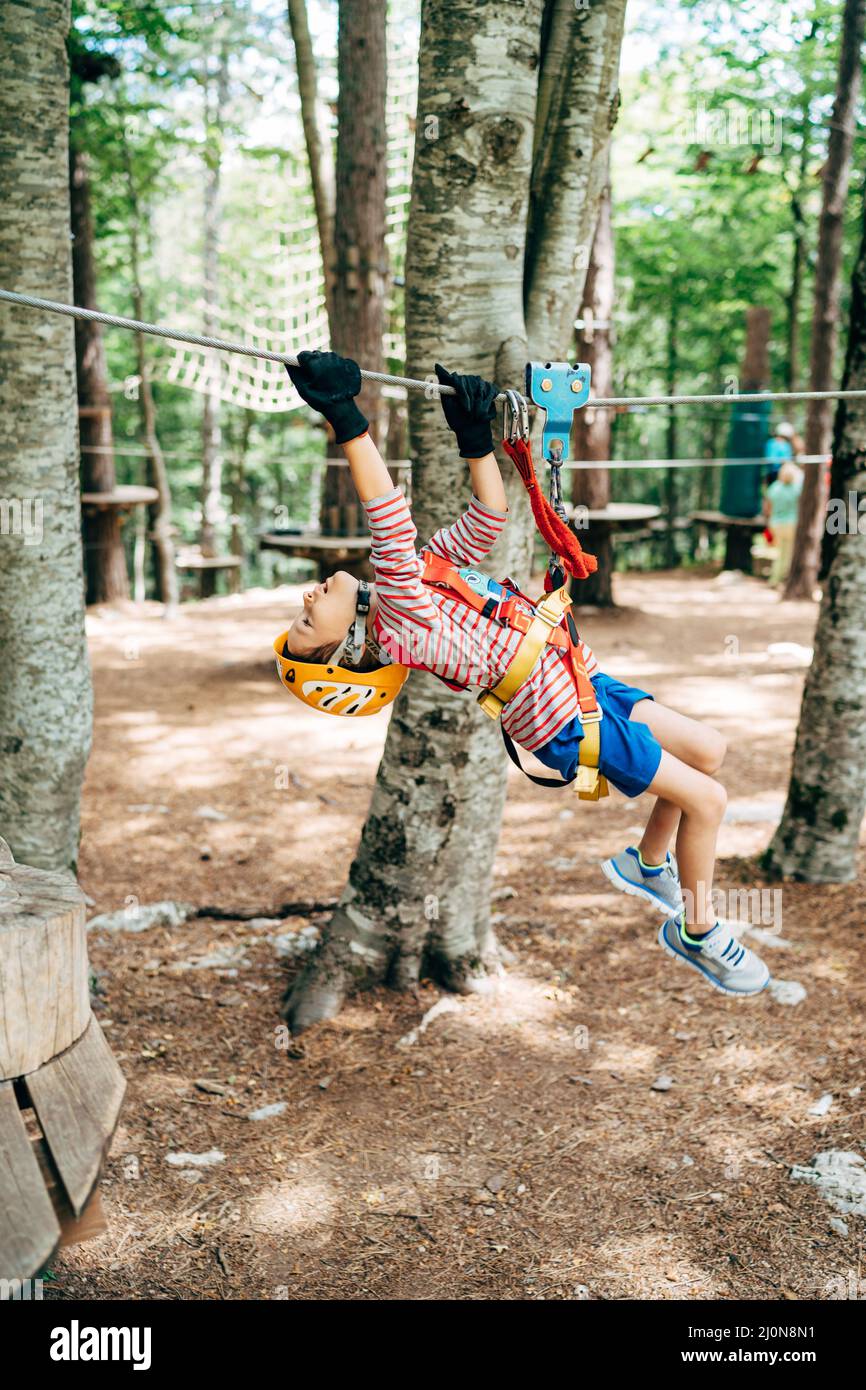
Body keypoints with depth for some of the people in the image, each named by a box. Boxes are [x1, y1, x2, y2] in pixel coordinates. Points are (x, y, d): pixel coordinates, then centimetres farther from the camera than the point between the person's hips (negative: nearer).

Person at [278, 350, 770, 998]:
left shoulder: (417, 572, 3)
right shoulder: (397, 627, -24)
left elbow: (489, 518, 7)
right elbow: (391, 528, -38)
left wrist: (475, 433, -4)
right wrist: (346, 418, -46)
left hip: (582, 680, 9)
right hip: (566, 719, -9)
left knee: (709, 749, 17)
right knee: (706, 797, -4)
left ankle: (647, 864, 37)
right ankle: (697, 931, 17)